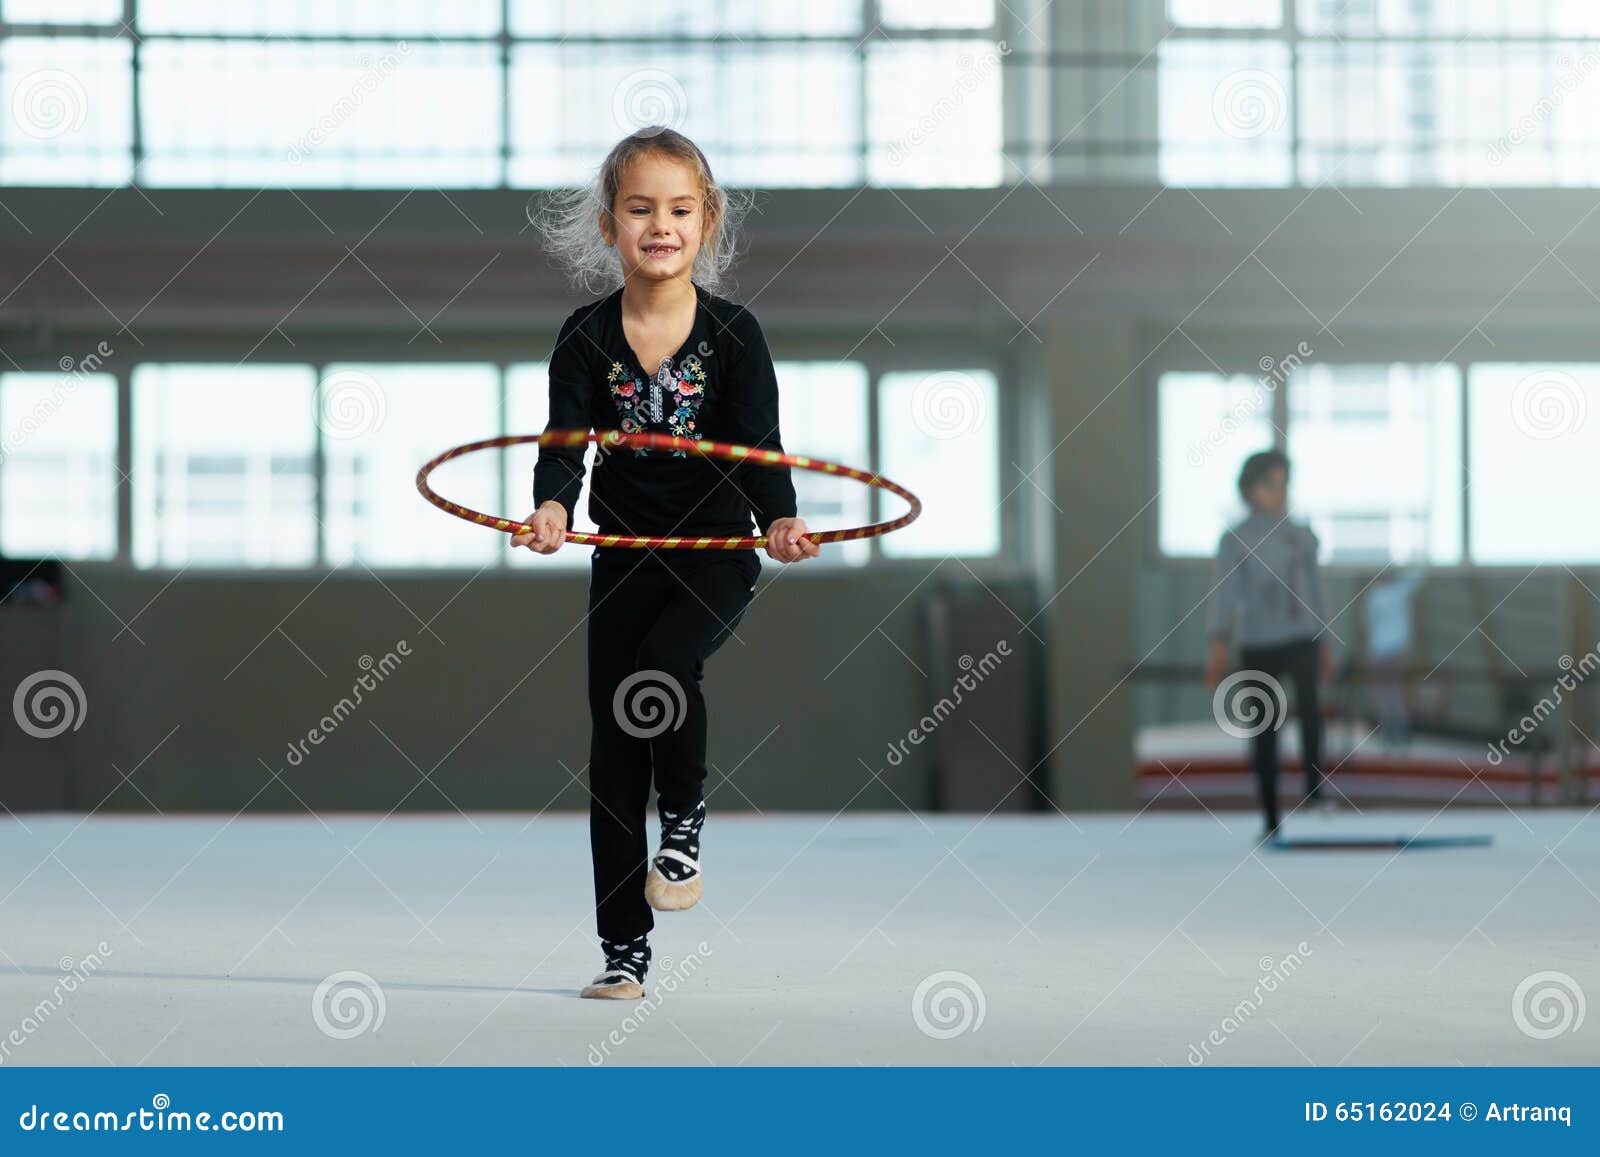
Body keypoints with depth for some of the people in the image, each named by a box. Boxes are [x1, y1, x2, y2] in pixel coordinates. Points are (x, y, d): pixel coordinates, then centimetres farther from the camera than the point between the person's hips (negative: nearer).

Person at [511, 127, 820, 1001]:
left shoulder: (733, 334, -6)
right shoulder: (587, 338, -2)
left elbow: (759, 445, -13)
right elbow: (565, 439, -13)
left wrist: (779, 518, -33)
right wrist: (552, 508, -34)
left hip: (716, 553, -2)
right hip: (622, 558, 3)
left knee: (664, 664, -31)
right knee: (612, 757, 4)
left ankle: (685, 823, -3)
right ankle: (623, 951, 13)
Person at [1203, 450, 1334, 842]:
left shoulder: (1302, 537, 12)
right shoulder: (1236, 539, 0)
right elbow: (1225, 590, -9)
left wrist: (1324, 644, 19)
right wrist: (1219, 644, -20)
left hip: (1300, 639, 2)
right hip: (1256, 644, -2)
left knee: (1308, 701, -27)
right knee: (1263, 733, 1)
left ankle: (1314, 790, -26)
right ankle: (1270, 821, 9)